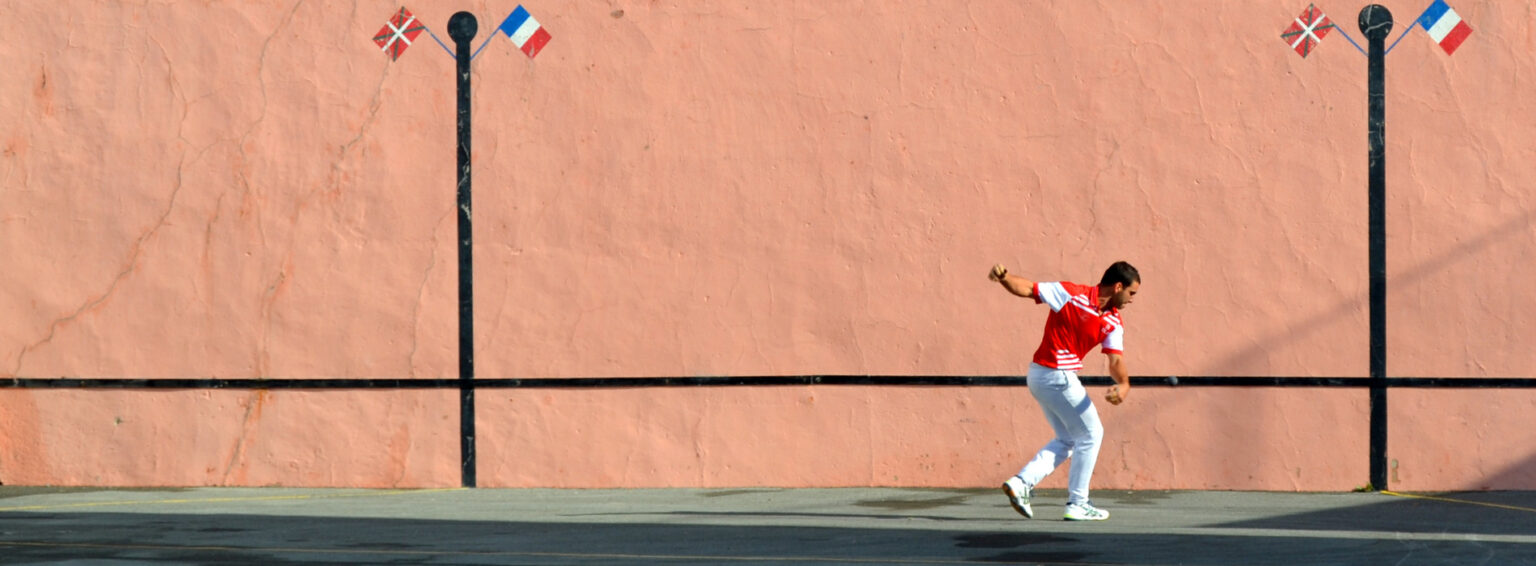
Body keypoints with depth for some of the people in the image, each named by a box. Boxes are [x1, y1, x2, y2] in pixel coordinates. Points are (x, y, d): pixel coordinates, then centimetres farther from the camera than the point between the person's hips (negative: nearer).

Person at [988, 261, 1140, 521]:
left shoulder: (1113, 322, 4)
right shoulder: (1071, 294, -14)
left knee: (1068, 440, 15)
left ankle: (1022, 482, 7)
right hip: (1057, 376, -8)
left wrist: (1123, 384, -28)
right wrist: (1004, 277, -31)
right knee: (1091, 434, 0)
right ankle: (1077, 504, 6)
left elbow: (1116, 360, -7)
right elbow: (1026, 289, -12)